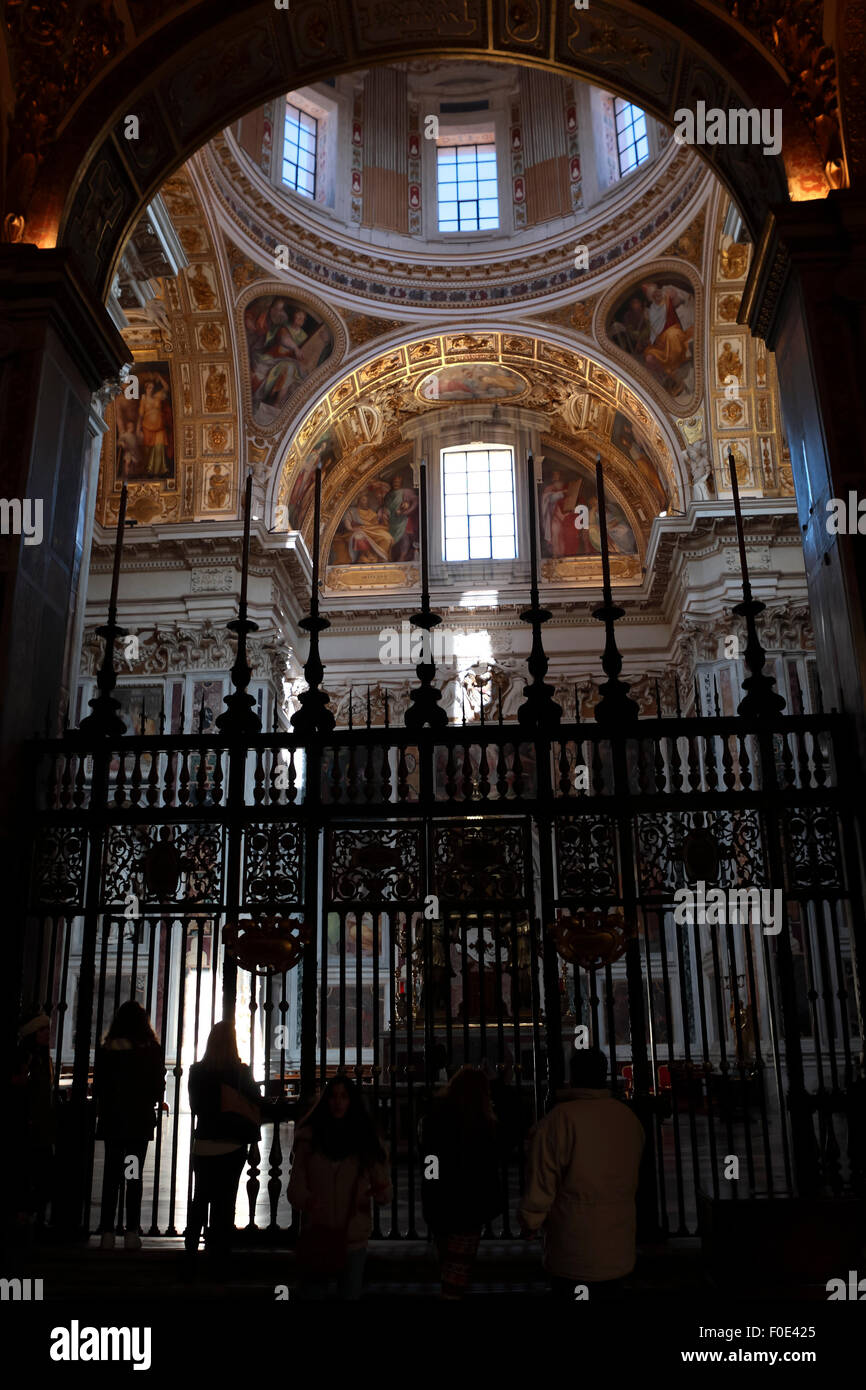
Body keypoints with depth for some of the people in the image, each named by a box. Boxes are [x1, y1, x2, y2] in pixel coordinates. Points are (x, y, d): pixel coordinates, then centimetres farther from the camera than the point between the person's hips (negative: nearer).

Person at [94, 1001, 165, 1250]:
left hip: (111, 1119, 1)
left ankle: (108, 1232, 6)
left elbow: (98, 1086, 3)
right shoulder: (151, 1050, -5)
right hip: (140, 1120, -1)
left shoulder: (106, 1049, -2)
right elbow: (159, 1085, 0)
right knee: (134, 1176, 4)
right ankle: (132, 1233, 2)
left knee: (111, 1175, 7)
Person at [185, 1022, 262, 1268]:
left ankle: (191, 1243, 15)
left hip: (205, 1143, 1)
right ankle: (219, 1248, 10)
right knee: (226, 1199, 9)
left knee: (201, 1197, 16)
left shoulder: (198, 1071, -7)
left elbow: (195, 1106, 6)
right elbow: (256, 1106, -3)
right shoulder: (242, 1072, -11)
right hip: (235, 1144, -1)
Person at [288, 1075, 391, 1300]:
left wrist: (380, 1190, -22)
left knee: (350, 1294, 9)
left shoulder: (367, 1140, 2)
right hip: (316, 1235, 0)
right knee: (312, 1292, 6)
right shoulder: (309, 1137, 0)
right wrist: (304, 1199, -24)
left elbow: (384, 1187, 1)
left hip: (353, 1237, 1)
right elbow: (296, 1184, -3)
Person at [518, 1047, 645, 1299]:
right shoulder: (630, 1119, 1)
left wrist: (530, 1223, 2)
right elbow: (631, 1181, 10)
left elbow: (540, 1184, -15)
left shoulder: (559, 1119, -17)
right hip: (619, 1252, 5)